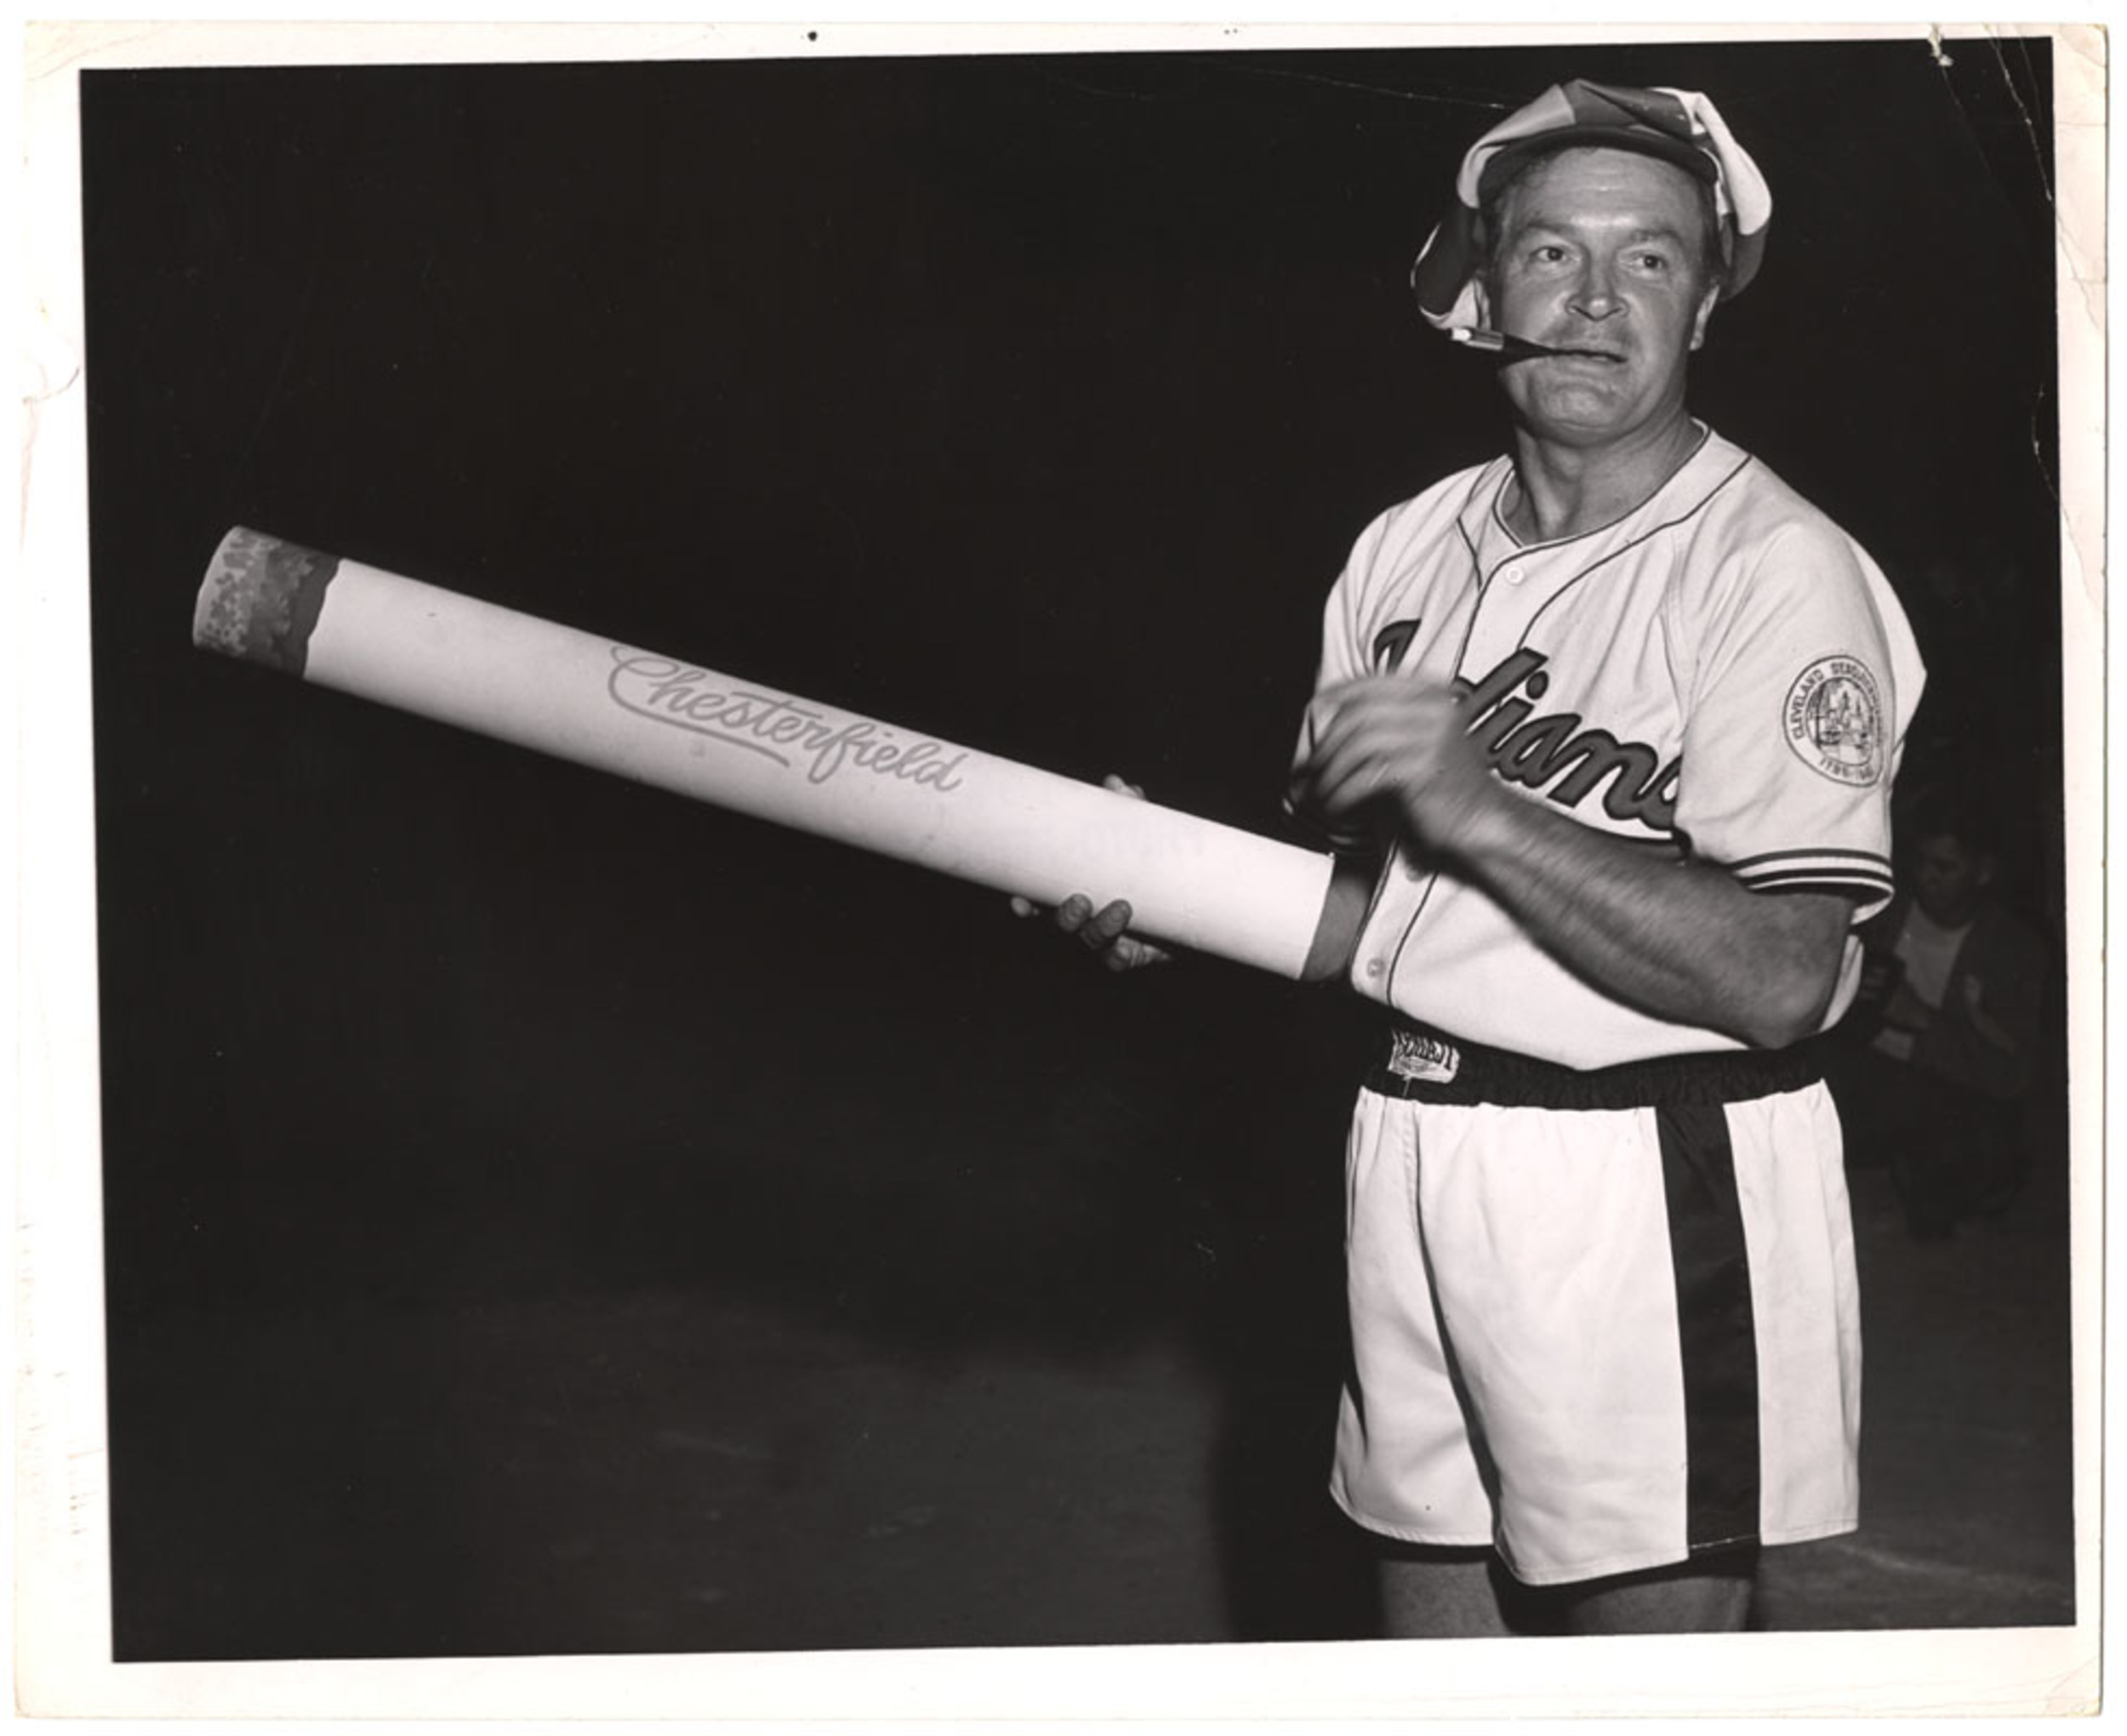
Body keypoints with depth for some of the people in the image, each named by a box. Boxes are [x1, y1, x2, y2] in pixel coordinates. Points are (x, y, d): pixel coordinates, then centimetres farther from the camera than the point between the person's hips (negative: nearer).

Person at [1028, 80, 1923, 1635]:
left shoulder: (1776, 568, -12)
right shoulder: (1410, 548, 11)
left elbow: (1778, 979, -20)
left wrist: (1482, 812, -25)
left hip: (1653, 1196, -6)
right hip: (1415, 1158, 7)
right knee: (1433, 1624, 16)